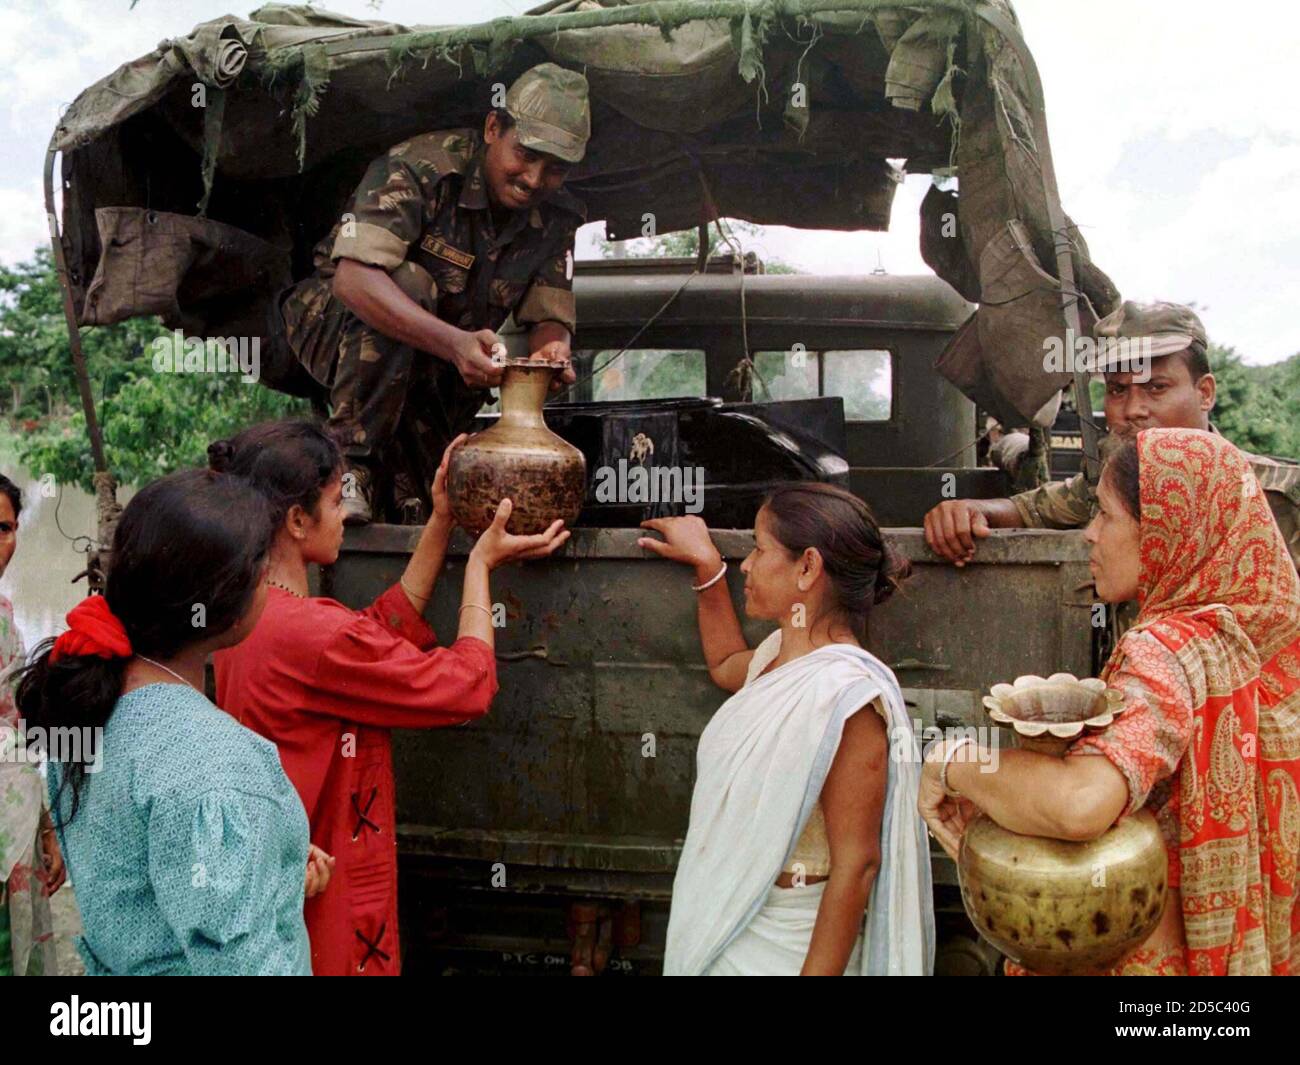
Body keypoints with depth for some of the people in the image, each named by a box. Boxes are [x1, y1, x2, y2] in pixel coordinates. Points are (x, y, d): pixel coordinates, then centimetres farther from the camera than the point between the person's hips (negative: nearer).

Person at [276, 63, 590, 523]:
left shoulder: (555, 217, -5)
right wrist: (455, 343, -52)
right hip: (336, 327, -5)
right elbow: (353, 279, -38)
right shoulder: (421, 166, -25)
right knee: (407, 281, -36)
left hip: (440, 361, 5)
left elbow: (551, 317, -5)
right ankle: (350, 464, -28)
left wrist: (552, 350, -33)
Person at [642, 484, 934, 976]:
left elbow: (856, 864, -25)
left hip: (784, 948, -8)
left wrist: (819, 971, -25)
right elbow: (725, 665, 27)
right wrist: (706, 564, 21)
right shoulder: (780, 656, 2)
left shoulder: (845, 696, -25)